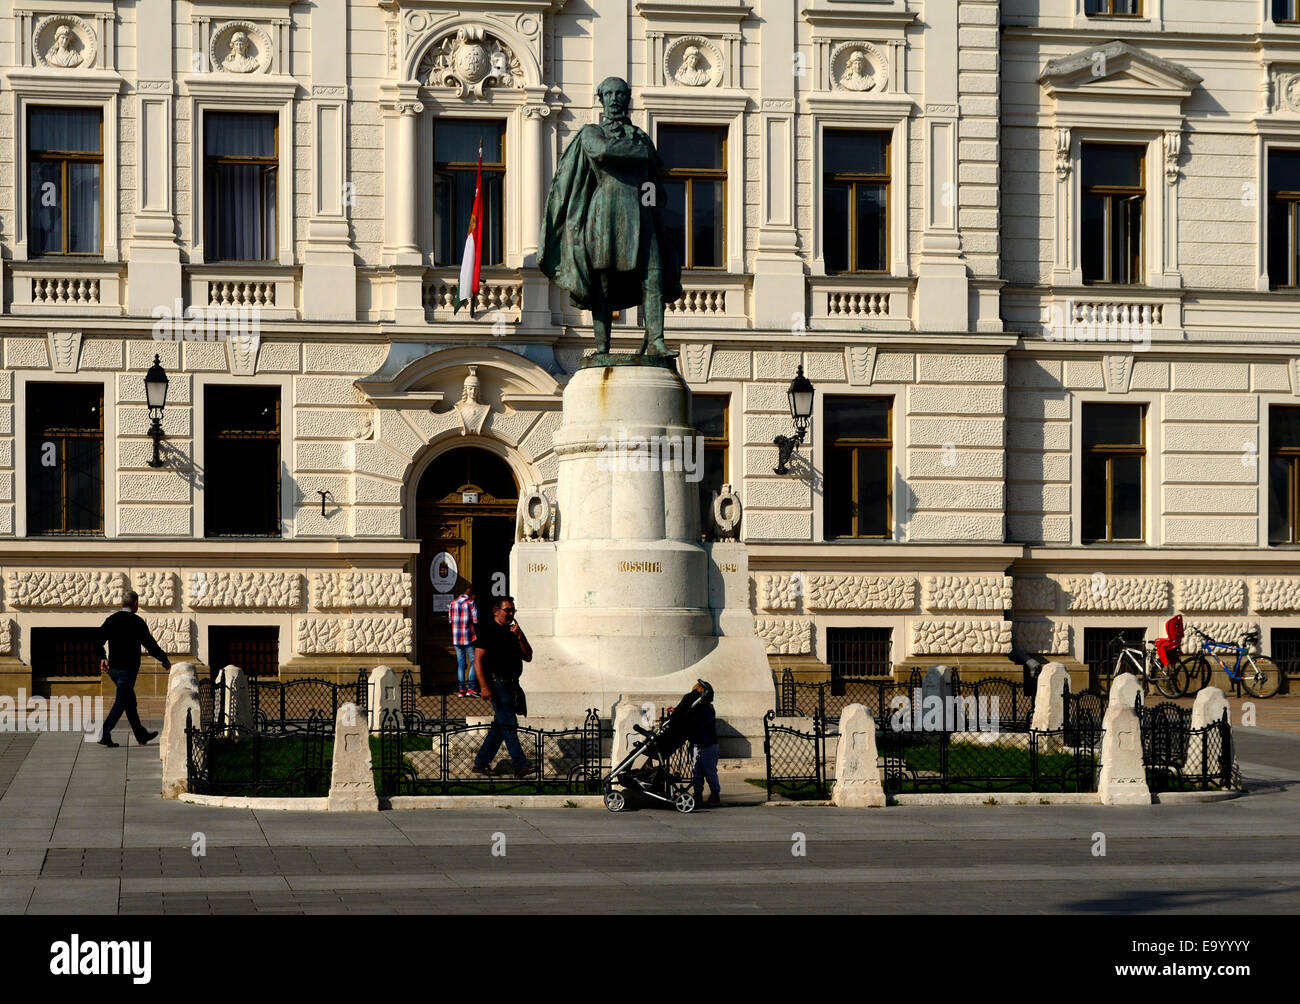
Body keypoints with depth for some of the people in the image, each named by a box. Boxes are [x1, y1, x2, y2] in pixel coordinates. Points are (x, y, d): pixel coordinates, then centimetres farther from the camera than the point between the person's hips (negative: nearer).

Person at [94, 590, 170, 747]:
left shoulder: (111, 619, 6)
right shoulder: (137, 622, -11)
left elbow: (97, 640, 5)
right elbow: (150, 645, -9)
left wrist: (102, 658, 19)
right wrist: (165, 659, 4)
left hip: (112, 668, 7)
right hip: (128, 669, -7)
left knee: (130, 701, 16)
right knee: (121, 702, -3)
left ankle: (141, 735, 26)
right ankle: (104, 734, -11)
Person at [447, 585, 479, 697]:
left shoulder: (453, 603, 8)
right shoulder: (471, 603, -8)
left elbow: (450, 619, 12)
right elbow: (476, 619, -12)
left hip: (456, 637, 5)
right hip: (469, 637, -5)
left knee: (461, 662, 10)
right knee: (473, 662, 2)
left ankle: (461, 689, 6)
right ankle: (471, 688, -6)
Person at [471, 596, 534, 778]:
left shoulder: (512, 632, 17)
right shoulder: (488, 631, -6)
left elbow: (528, 657, 13)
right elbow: (478, 659, -12)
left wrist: (520, 637, -3)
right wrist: (484, 686, -21)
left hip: (511, 685, 8)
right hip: (496, 683, -8)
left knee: (500, 726, 9)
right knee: (508, 724, -11)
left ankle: (481, 763, 16)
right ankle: (520, 765, -14)